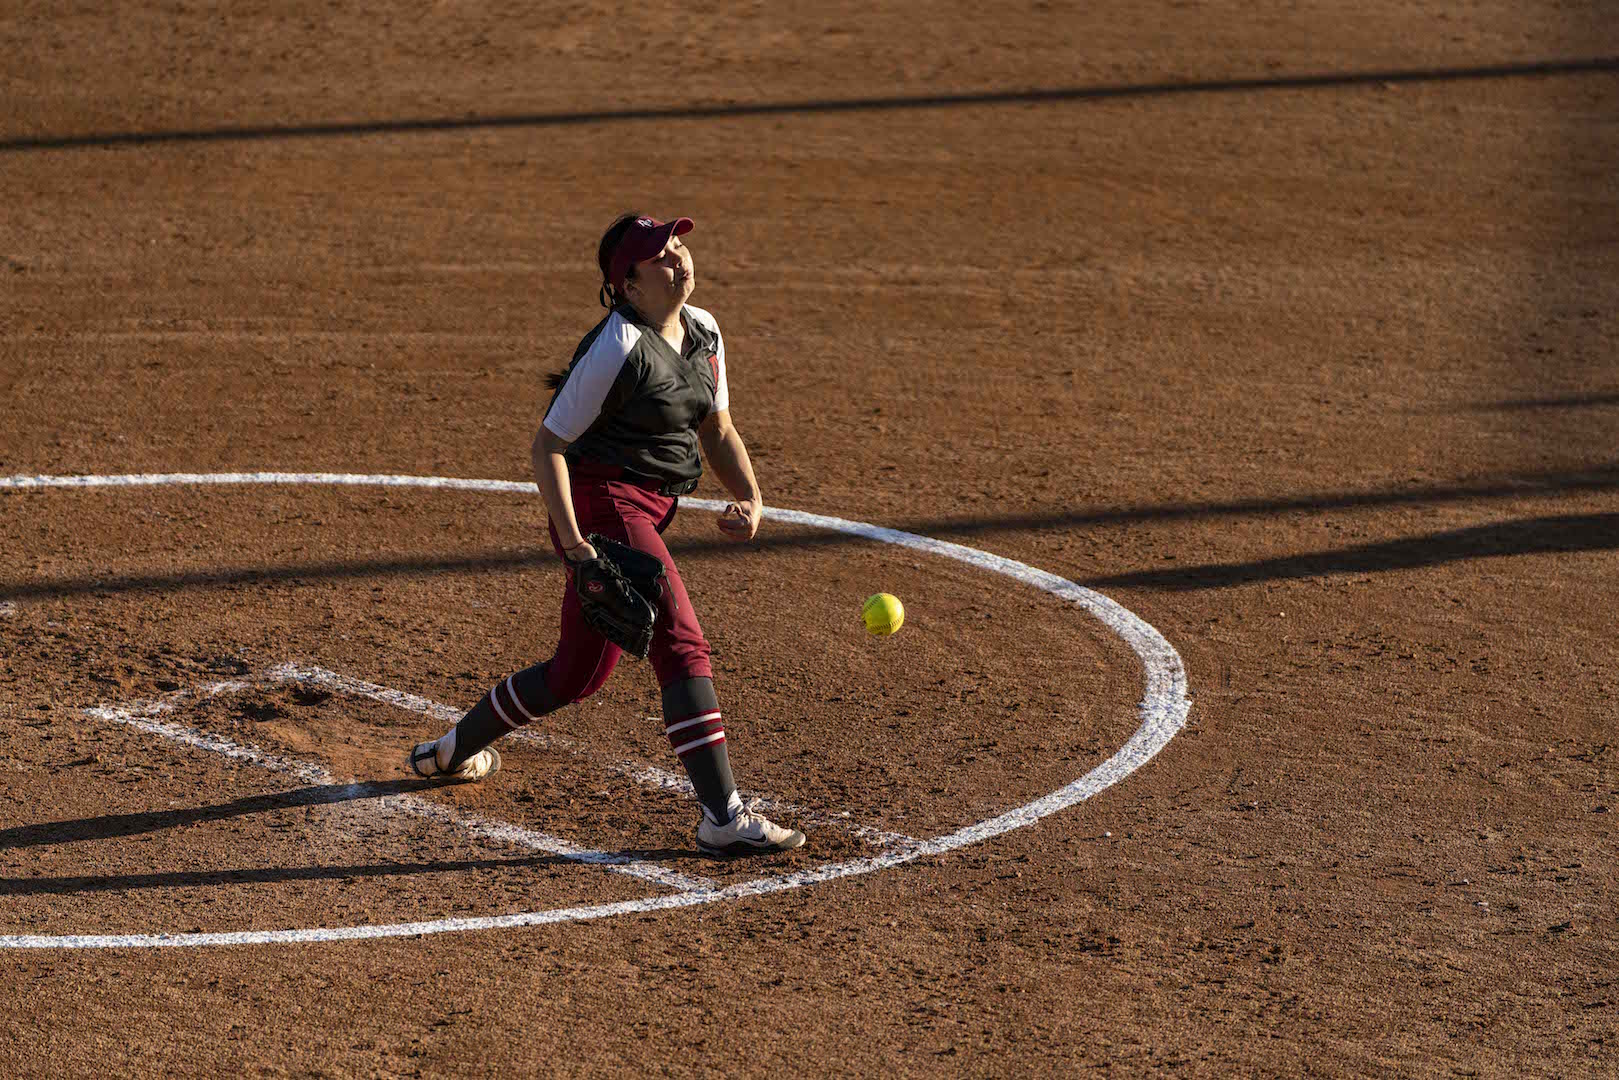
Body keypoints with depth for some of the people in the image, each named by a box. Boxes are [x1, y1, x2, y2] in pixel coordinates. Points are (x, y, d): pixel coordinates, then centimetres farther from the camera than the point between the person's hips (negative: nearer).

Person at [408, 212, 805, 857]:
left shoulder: (703, 333, 8)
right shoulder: (617, 348, -17)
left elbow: (716, 428, 19)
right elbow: (548, 444, -15)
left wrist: (749, 496, 2)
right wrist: (571, 539, -24)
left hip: (649, 511, 9)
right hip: (603, 503, -9)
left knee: (581, 672, 18)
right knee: (683, 646, -19)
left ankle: (452, 751, 38)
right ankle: (723, 820, -24)